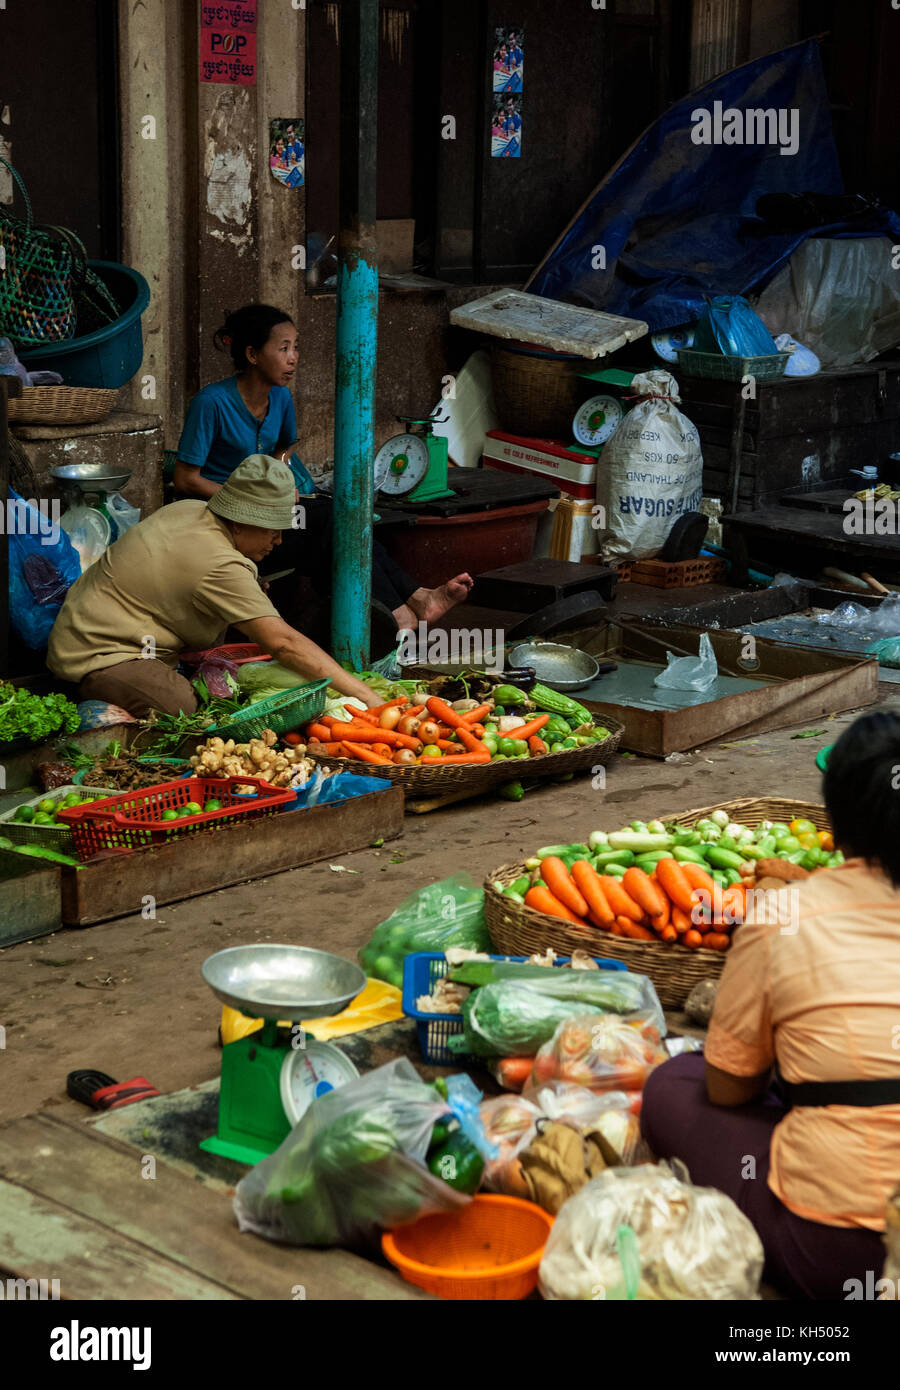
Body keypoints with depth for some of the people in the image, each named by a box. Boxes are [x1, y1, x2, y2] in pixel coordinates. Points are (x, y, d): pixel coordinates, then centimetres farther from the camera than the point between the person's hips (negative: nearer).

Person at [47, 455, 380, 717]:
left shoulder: (190, 510, 3)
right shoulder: (219, 566, -25)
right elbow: (282, 643, -28)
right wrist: (363, 695, -27)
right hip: (98, 657, -11)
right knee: (190, 711, -29)